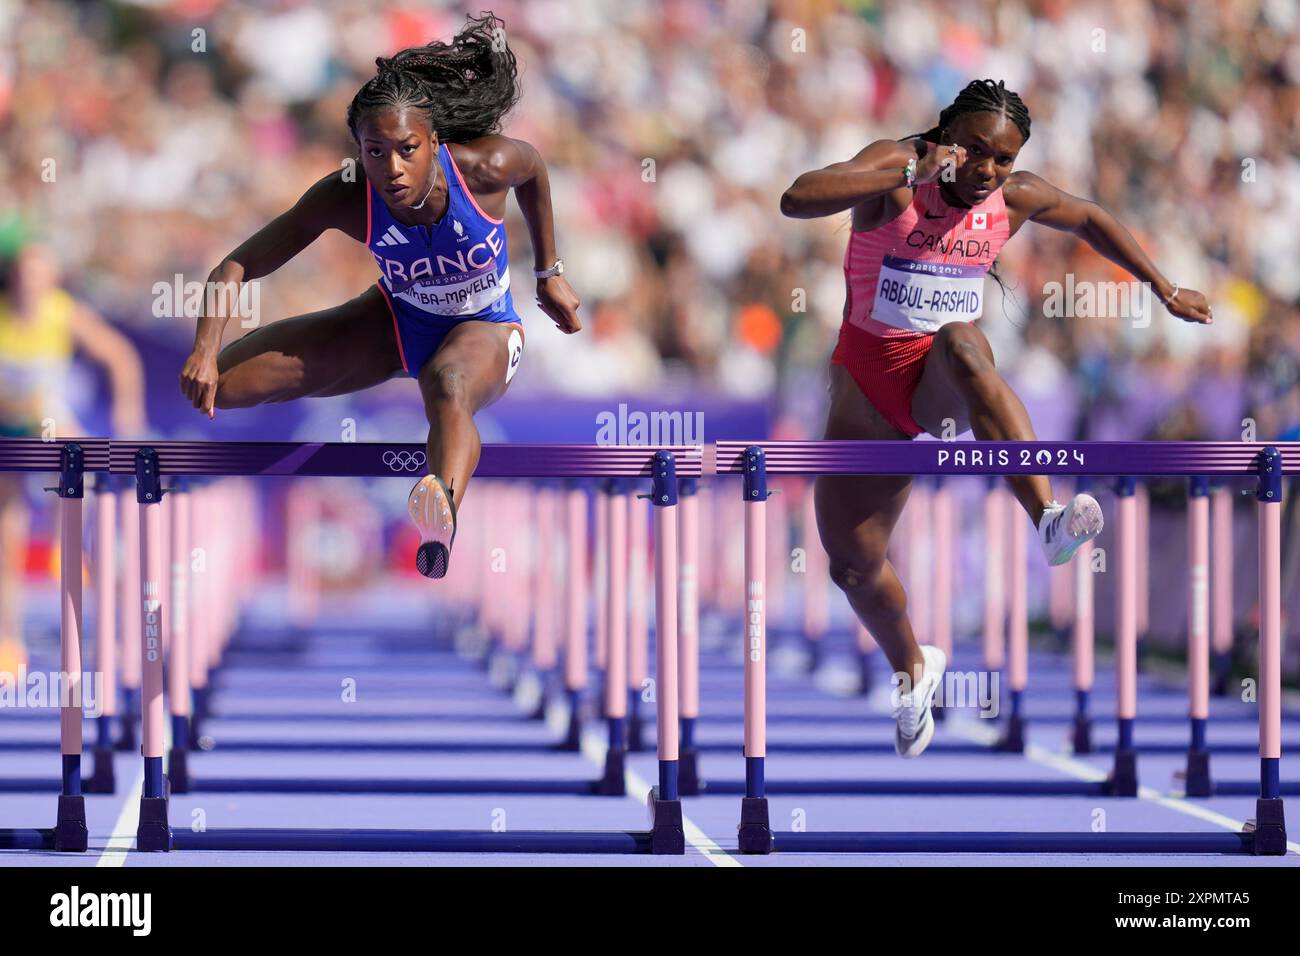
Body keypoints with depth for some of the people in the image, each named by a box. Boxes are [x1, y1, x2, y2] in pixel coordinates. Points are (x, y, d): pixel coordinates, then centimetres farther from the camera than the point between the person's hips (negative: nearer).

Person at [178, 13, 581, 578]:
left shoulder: (486, 167, -30)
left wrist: (549, 274, 9)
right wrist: (206, 349, -39)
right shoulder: (346, 199, -27)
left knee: (448, 384, -44)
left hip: (484, 330, -3)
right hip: (397, 320, 3)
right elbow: (238, 267, -21)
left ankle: (443, 517, -77)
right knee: (217, 384, -9)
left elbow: (534, 169, -3)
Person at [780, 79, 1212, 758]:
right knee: (851, 565, 2)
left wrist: (1164, 288, 24)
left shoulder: (1015, 198, -1)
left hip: (942, 389, 0)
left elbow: (1089, 219, 21)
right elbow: (797, 200, -32)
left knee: (961, 343, -38)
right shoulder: (896, 167, -14)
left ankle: (1049, 521, -54)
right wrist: (911, 175, -37)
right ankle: (912, 670, 36)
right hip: (867, 386, 0)